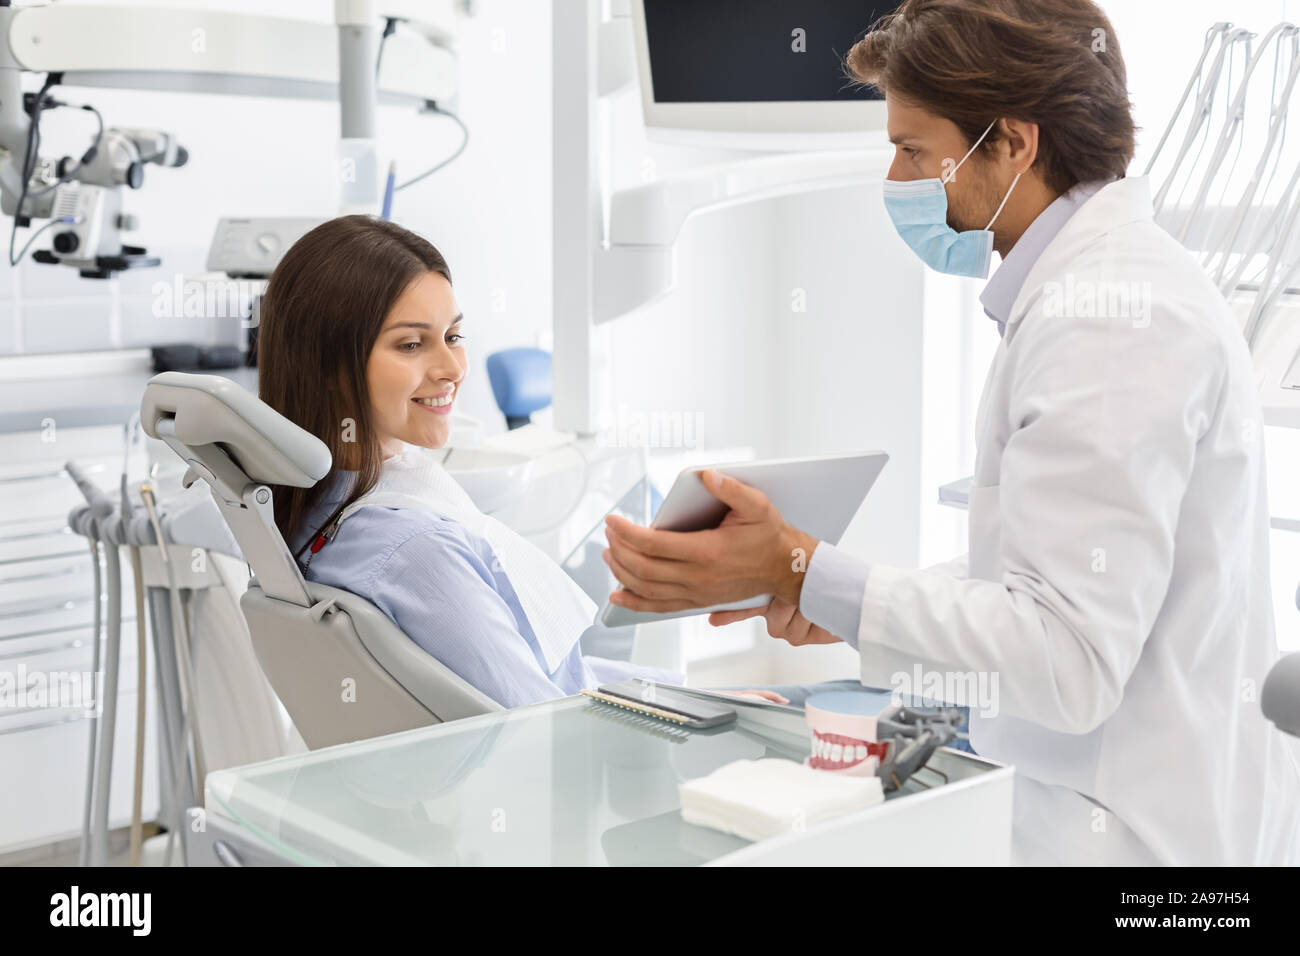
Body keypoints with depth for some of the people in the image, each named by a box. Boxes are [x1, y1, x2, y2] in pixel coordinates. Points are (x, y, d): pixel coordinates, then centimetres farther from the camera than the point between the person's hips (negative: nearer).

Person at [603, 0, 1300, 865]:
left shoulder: (1107, 320, -21)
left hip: (1146, 837, -9)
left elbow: (1071, 661, -25)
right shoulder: (1115, 284, 11)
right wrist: (843, 600, 11)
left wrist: (801, 572, -25)